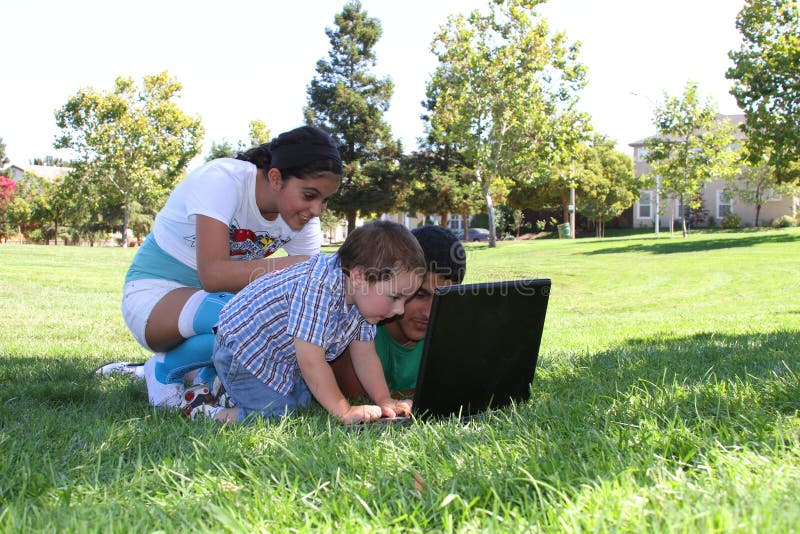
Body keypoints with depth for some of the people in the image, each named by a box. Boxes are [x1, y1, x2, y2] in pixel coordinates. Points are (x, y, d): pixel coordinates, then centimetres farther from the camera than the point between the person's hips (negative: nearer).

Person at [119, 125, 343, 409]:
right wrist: (295, 264, -42)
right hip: (155, 294, -6)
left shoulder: (304, 219, -7)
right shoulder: (222, 180, -25)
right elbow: (212, 274, -36)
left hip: (219, 299, 7)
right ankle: (165, 369, -7)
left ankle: (209, 375, 6)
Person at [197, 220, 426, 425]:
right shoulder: (319, 289, -37)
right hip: (242, 351, -9)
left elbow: (364, 355, 2)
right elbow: (311, 361, -35)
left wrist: (384, 400, -6)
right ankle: (215, 415, 2)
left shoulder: (363, 297, -7)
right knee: (280, 416, -18)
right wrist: (343, 411, -28)